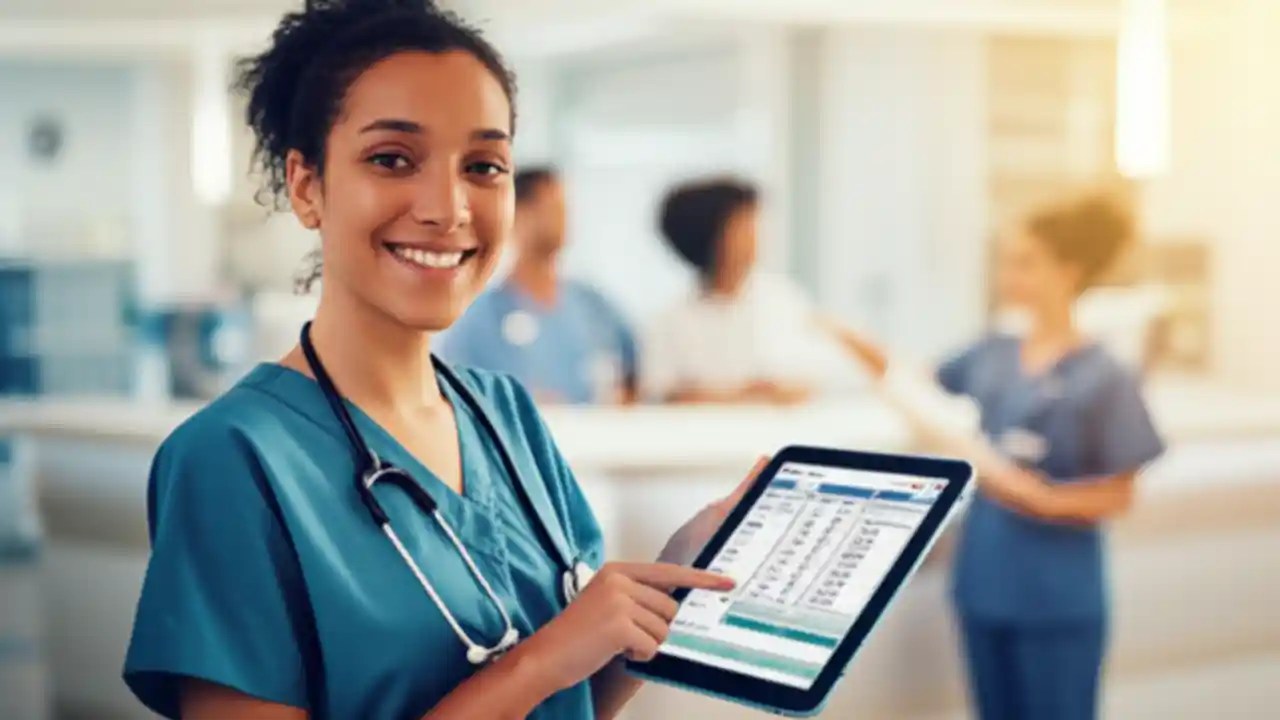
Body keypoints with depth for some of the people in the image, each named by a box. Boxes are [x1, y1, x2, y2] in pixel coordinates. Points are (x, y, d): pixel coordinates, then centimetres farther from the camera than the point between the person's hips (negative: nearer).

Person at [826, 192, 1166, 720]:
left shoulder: (1102, 378, -11)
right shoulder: (992, 356, 3)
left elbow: (1118, 496, -7)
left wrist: (1042, 498, -22)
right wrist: (855, 344, 3)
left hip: (1057, 599, -5)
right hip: (985, 583, 5)